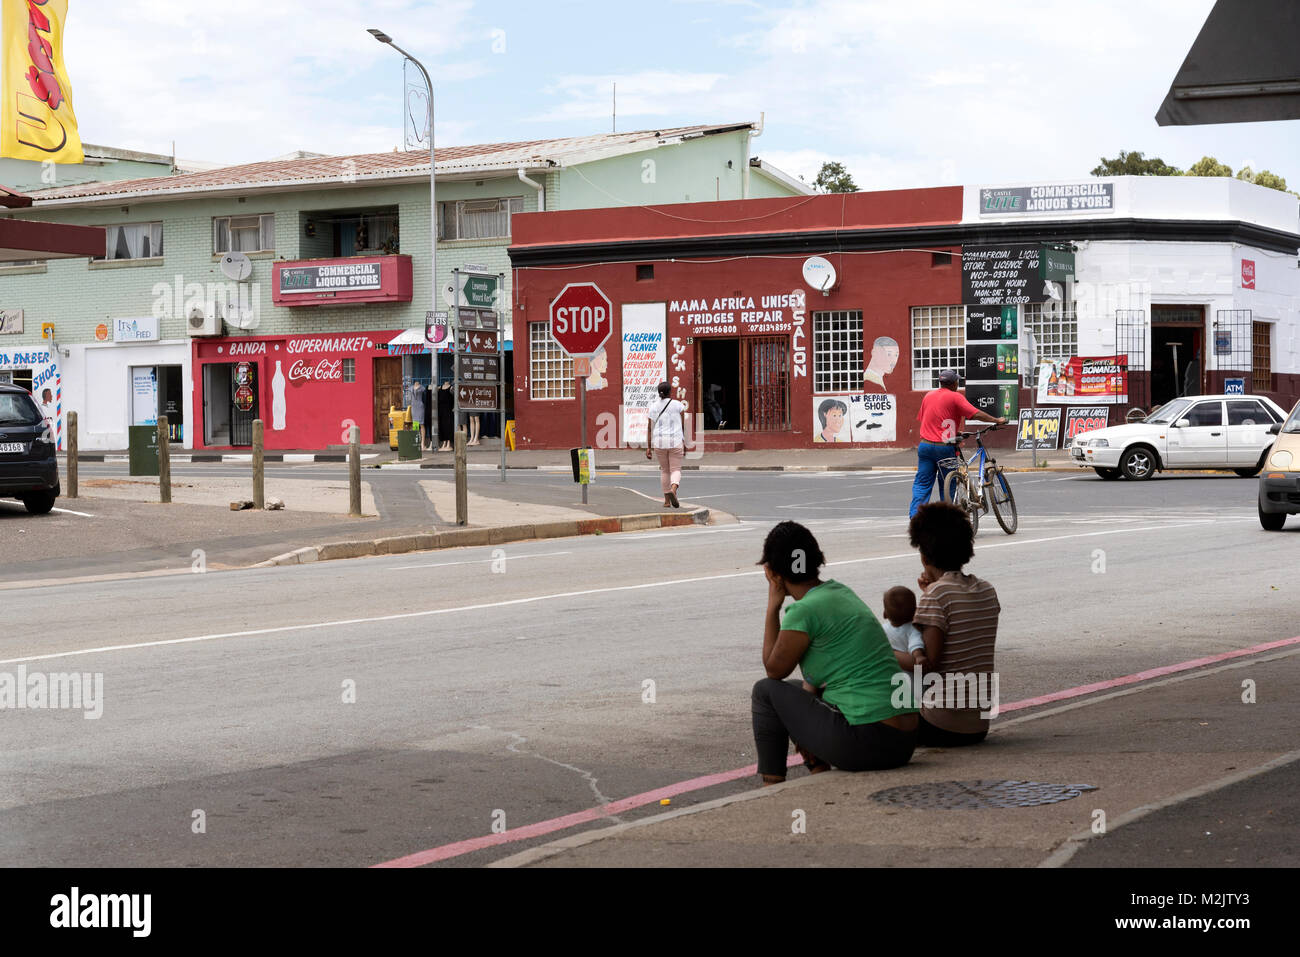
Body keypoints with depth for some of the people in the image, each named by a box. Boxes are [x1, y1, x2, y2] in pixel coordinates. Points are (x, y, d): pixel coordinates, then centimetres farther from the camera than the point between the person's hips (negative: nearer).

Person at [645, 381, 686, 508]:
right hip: (675, 442, -2)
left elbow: (649, 428, 2)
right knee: (676, 470, 3)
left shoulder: (653, 407, 4)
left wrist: (648, 447, 3)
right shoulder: (678, 405, -1)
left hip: (659, 442, 2)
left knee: (664, 470, 17)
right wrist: (685, 444, 5)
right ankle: (673, 491, -27)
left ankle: (666, 500, 15)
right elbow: (683, 426, -2)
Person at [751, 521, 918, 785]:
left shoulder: (805, 610, -12)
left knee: (766, 690, 7)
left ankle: (772, 783, 12)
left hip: (867, 743, -9)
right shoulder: (841, 592, 15)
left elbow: (774, 670, 2)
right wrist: (805, 724, 18)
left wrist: (773, 606, 6)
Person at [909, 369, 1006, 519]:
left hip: (925, 445, 4)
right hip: (944, 447, -4)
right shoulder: (955, 397, -5)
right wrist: (997, 420, -4)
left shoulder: (928, 396, 13)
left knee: (922, 484, 4)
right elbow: (976, 414, -13)